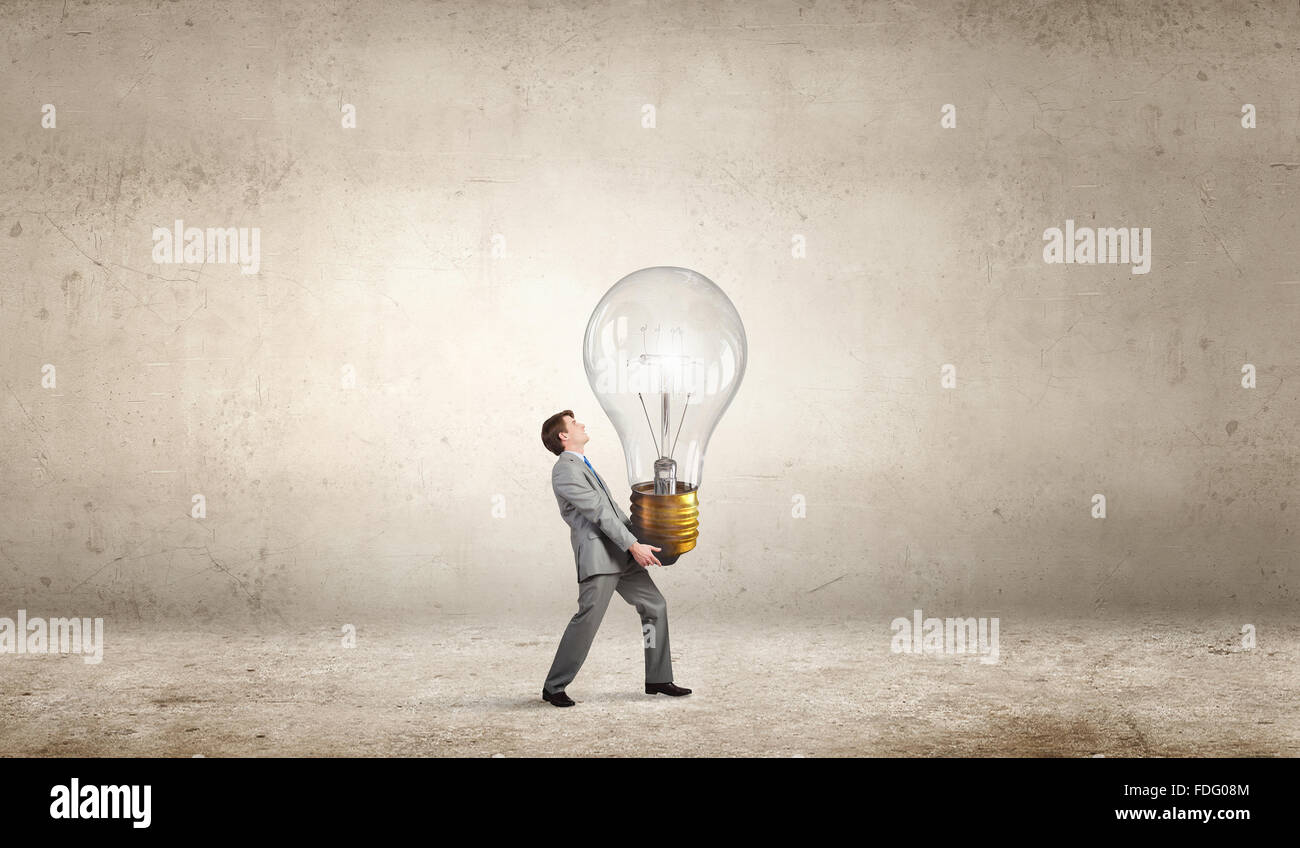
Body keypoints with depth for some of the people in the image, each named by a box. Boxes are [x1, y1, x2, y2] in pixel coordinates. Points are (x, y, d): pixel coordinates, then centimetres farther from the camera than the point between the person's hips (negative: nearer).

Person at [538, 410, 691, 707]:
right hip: (598, 556, -10)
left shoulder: (582, 466, 21)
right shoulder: (565, 470, -11)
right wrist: (634, 545, -18)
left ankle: (658, 679, 17)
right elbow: (599, 511, -16)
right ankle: (553, 688, 0)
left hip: (620, 553, 10)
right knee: (587, 619, -12)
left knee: (655, 606, 10)